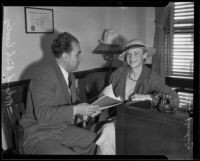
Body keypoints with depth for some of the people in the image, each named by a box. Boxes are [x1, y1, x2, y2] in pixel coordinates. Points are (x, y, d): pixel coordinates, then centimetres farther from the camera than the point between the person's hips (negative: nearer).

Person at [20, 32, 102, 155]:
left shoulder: (69, 74, 6)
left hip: (64, 129, 8)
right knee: (69, 153, -29)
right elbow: (42, 114, -29)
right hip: (39, 137, -8)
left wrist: (87, 109, -3)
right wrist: (75, 110, -30)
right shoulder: (44, 76, -22)